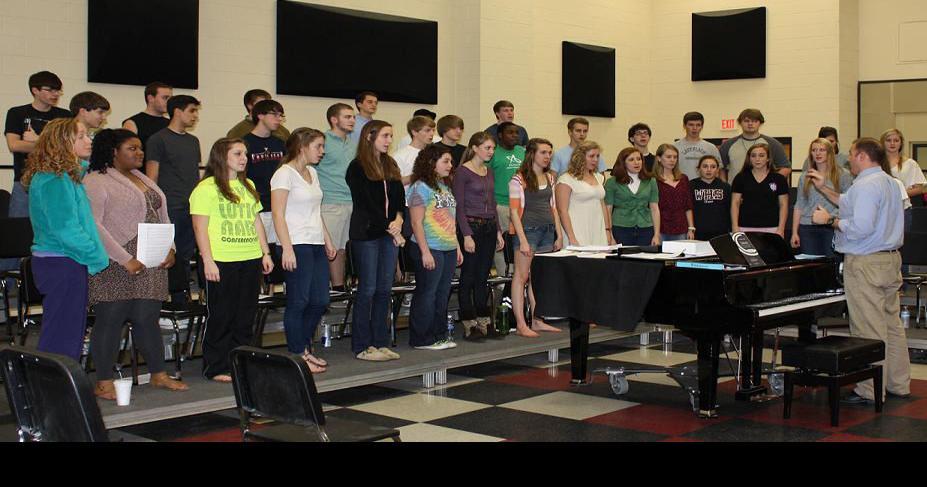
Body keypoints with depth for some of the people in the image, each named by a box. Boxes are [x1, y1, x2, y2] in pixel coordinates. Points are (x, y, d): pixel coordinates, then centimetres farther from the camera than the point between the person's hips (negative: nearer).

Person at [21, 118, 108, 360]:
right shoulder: (55, 181, -18)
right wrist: (99, 257, -13)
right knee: (62, 339, -4)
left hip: (61, 264, 10)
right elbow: (67, 231, -21)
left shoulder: (66, 174, 11)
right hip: (62, 265, -10)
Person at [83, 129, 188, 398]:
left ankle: (158, 375, 18)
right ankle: (104, 382, 6)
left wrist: (169, 248, 5)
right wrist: (125, 259, -19)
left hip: (151, 265, 7)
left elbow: (163, 217, 22)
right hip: (116, 267, -7)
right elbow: (94, 226, -15)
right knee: (110, 321, -2)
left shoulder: (144, 180, 19)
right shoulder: (96, 181, -7)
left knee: (148, 319, 10)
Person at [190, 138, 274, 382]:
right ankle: (217, 368, 8)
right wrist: (208, 260, -15)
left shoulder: (248, 186, 17)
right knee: (221, 316, -1)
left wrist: (266, 253, 15)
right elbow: (200, 227, -9)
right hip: (222, 262, -7)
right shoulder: (206, 188, -5)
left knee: (246, 316, 9)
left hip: (251, 260, 7)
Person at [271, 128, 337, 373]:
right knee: (298, 302, -3)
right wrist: (287, 248, -20)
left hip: (316, 245, 8)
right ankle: (298, 355, 5)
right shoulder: (284, 174, -8)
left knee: (320, 300, 8)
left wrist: (328, 240, 21)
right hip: (297, 245, -8)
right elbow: (278, 215, -14)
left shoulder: (312, 172, 17)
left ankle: (304, 348, 22)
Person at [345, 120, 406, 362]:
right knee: (367, 289, -4)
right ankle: (362, 346, 3)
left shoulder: (391, 165, 16)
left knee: (384, 289, 7)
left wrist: (398, 219, -8)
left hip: (390, 233, 6)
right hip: (367, 234, -6)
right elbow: (366, 203, -12)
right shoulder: (357, 167, -6)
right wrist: (389, 228, -12)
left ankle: (380, 342, 14)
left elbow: (399, 198, 11)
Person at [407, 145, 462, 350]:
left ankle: (440, 335, 20)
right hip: (430, 250, -8)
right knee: (426, 294, -2)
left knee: (442, 294, 11)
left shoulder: (445, 187, 16)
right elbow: (417, 222, -14)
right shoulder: (420, 187, -10)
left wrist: (457, 247, 18)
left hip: (448, 249, 8)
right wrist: (425, 252, -18)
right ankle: (422, 339, 4)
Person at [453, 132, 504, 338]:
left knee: (483, 277, 10)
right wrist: (466, 235, -17)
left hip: (489, 227, 7)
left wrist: (498, 231, 13)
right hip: (470, 226, -7)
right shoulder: (462, 172, -9)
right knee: (468, 277, -1)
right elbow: (459, 206, -12)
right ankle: (469, 324, 4)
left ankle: (483, 321, 15)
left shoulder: (489, 172, 13)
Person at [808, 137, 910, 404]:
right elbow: (851, 205, 25)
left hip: (866, 264, -10)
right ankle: (898, 384, 23)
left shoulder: (866, 185, -17)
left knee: (868, 331, -4)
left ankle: (871, 391, 1)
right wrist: (824, 188, 28)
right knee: (892, 325, 15)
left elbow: (860, 227, -27)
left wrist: (830, 220, -14)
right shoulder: (888, 181, 16)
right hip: (890, 259, 10)